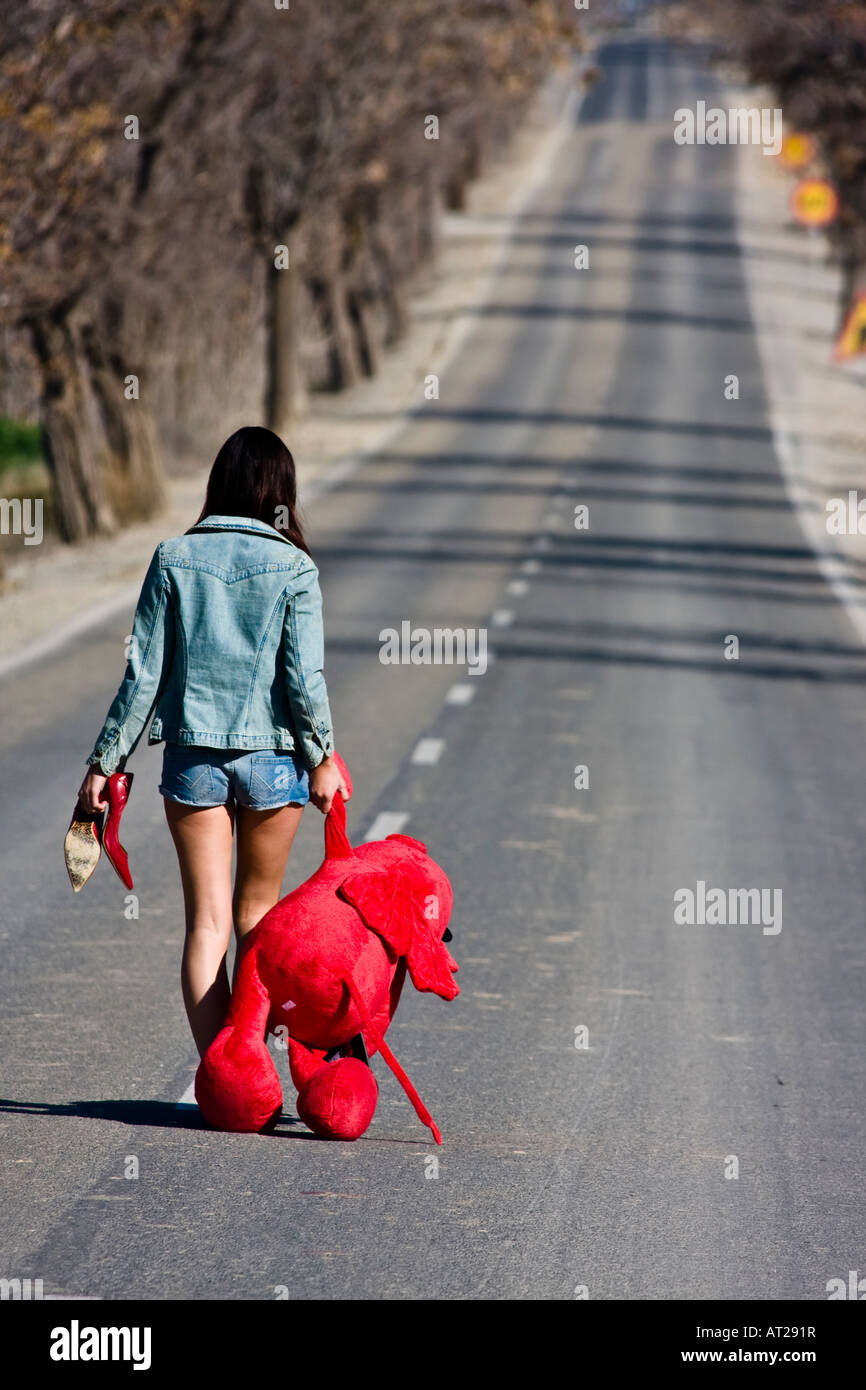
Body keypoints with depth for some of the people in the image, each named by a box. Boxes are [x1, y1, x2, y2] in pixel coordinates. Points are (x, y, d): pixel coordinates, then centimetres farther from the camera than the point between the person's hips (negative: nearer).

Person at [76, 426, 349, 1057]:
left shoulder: (173, 559, -1)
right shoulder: (293, 567, -6)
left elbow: (144, 672, 0)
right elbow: (304, 676, -8)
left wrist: (105, 761, 6)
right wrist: (322, 757, 4)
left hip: (192, 755, 1)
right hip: (272, 756, -1)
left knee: (207, 921, 2)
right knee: (257, 916, 15)